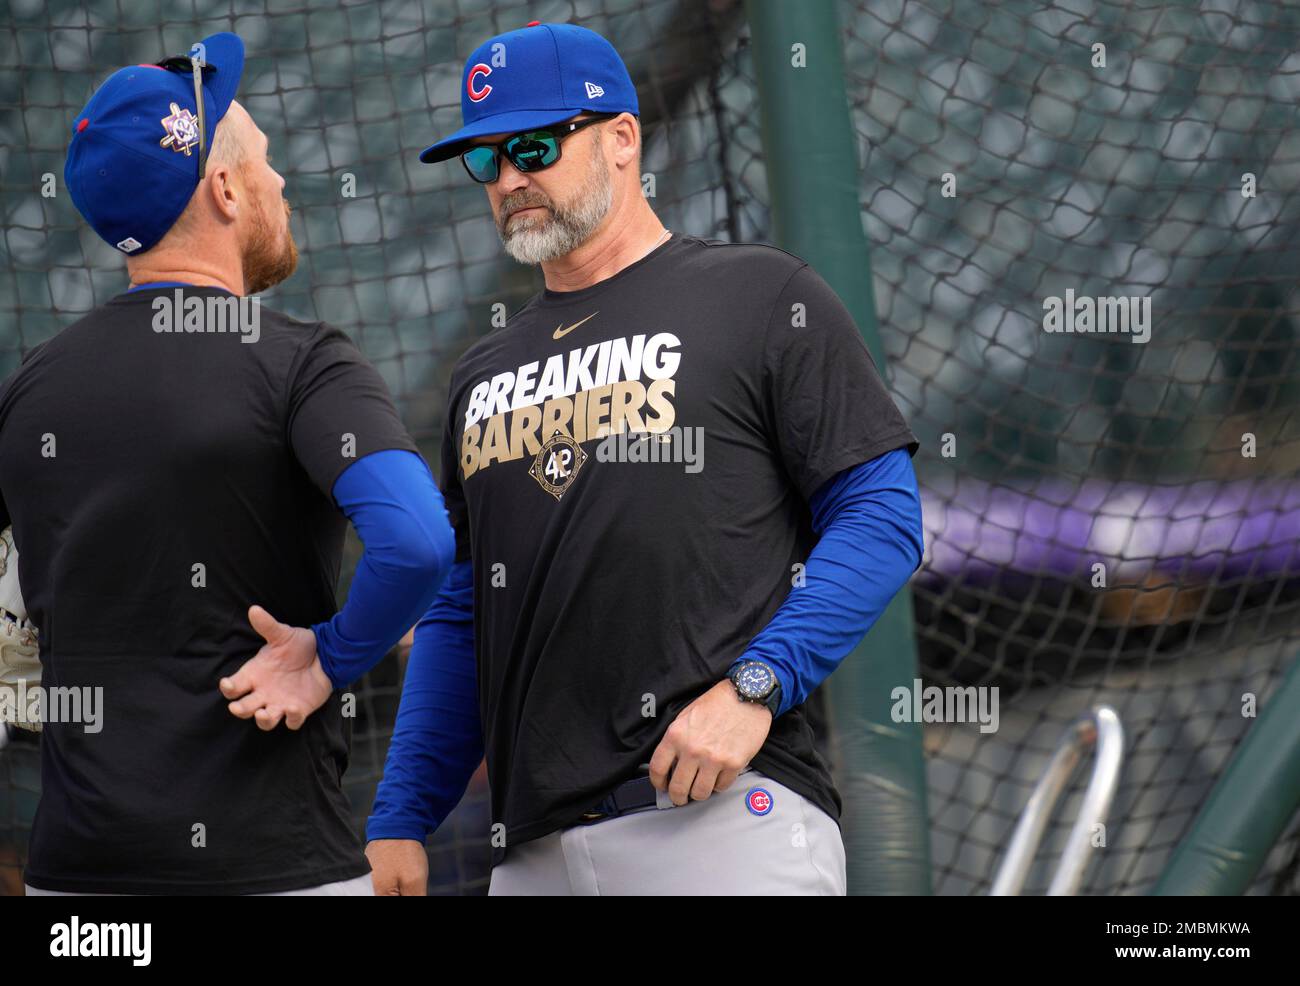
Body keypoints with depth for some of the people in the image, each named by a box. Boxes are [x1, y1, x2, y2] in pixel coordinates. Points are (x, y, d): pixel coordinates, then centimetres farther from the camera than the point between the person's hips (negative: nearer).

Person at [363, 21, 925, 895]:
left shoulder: (763, 297, 5)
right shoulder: (485, 374, 24)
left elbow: (881, 517, -2)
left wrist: (754, 687, -15)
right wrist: (400, 821, 14)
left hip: (728, 815, -6)